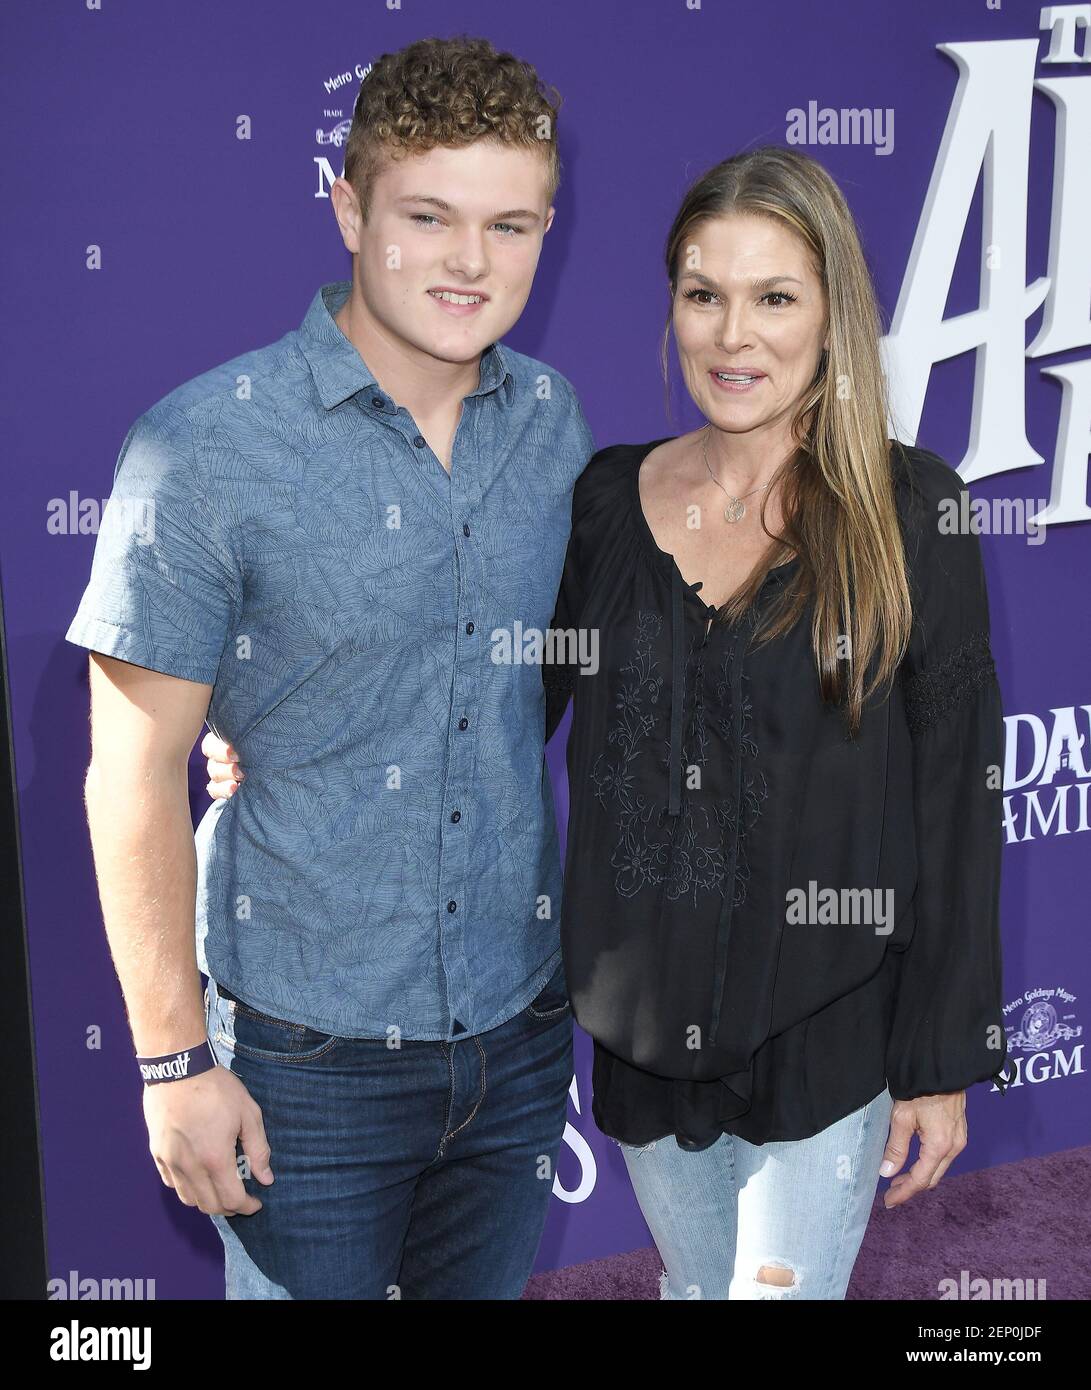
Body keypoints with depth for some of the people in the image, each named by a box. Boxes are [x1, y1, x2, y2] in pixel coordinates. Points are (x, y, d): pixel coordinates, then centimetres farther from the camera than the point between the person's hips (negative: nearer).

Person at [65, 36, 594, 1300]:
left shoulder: (553, 421, -1)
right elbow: (135, 777, -12)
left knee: (488, 1284, 23)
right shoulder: (206, 449, -16)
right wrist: (175, 1060, -10)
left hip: (521, 1024, 5)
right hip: (309, 1051, -4)